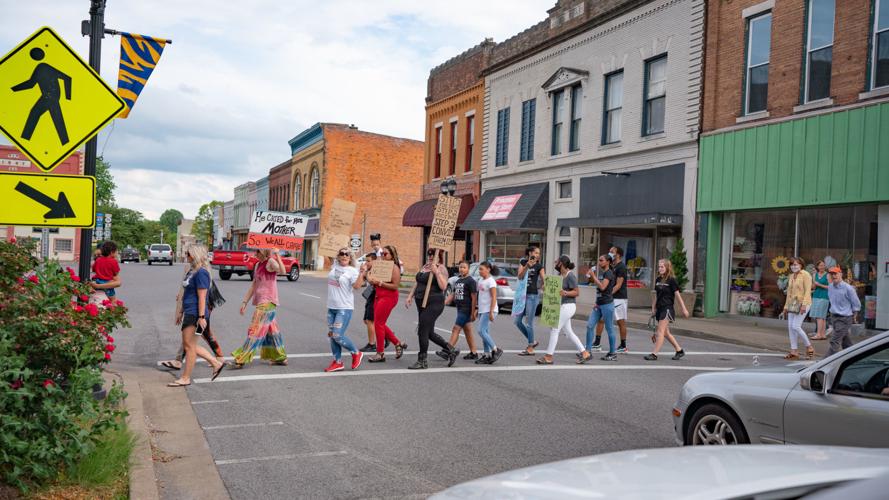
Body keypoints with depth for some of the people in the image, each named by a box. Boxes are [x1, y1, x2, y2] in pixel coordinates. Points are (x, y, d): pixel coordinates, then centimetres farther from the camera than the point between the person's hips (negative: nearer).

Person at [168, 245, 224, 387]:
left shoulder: (201, 273, -15)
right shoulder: (192, 271, 15)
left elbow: (202, 297, -19)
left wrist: (201, 317, -22)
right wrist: (181, 312, 24)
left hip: (195, 314, -10)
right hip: (189, 313, 10)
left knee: (189, 345, -2)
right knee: (190, 345, 13)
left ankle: (185, 378, 7)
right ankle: (216, 363, 20)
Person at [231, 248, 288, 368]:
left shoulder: (271, 262, -11)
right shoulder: (258, 265, 15)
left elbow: (282, 271, -33)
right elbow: (254, 285, 19)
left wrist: (277, 255, -39)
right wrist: (245, 302, 18)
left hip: (267, 303, -9)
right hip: (261, 302, 9)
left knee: (255, 330, -6)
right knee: (271, 330, 15)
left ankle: (240, 360, -4)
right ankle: (280, 358, 25)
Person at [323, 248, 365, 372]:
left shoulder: (353, 271, -9)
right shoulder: (334, 266, 8)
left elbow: (357, 285, -22)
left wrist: (362, 272, -29)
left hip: (344, 308, -7)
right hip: (331, 307, 7)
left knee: (338, 336, -11)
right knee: (332, 335, 8)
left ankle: (356, 353, 11)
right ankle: (337, 362, 18)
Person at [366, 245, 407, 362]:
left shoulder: (394, 268, -11)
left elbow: (395, 286, -19)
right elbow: (377, 281, 22)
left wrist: (380, 283, -21)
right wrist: (372, 281, 0)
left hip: (388, 298, -9)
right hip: (379, 296, 9)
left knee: (378, 323, -5)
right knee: (380, 324, 11)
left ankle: (380, 354, 4)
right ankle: (398, 344, 26)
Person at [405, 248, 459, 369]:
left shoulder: (441, 268, -8)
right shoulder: (424, 267, 17)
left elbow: (443, 286, -19)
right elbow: (417, 283, 23)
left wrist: (436, 272, -23)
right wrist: (410, 296, 14)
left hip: (434, 304, -9)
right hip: (421, 304, 9)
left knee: (422, 331, -8)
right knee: (429, 333, 12)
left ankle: (422, 361, 3)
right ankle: (452, 350, 28)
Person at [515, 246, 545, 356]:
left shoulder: (539, 266, -2)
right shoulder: (523, 262, 6)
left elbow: (544, 279, -11)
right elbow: (520, 276, -7)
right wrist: (527, 266, -21)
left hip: (533, 295, -5)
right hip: (523, 294, 5)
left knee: (528, 322, -4)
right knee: (517, 320, 7)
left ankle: (530, 349, 8)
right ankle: (532, 341, 22)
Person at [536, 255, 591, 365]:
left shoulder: (570, 276, -14)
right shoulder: (559, 275, 11)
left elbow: (576, 292, -13)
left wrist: (565, 293, -30)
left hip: (568, 306, -9)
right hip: (562, 306, 9)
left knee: (555, 329, -7)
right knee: (568, 332, 12)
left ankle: (548, 357, -2)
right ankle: (585, 353, 19)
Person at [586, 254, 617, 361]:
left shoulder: (609, 273, -10)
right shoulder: (601, 273, 16)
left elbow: (602, 287, -23)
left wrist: (593, 276, -16)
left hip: (607, 304, -9)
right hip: (599, 304, 9)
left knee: (609, 329, -1)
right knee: (589, 326, 2)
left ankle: (613, 353, 8)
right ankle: (588, 350, 7)